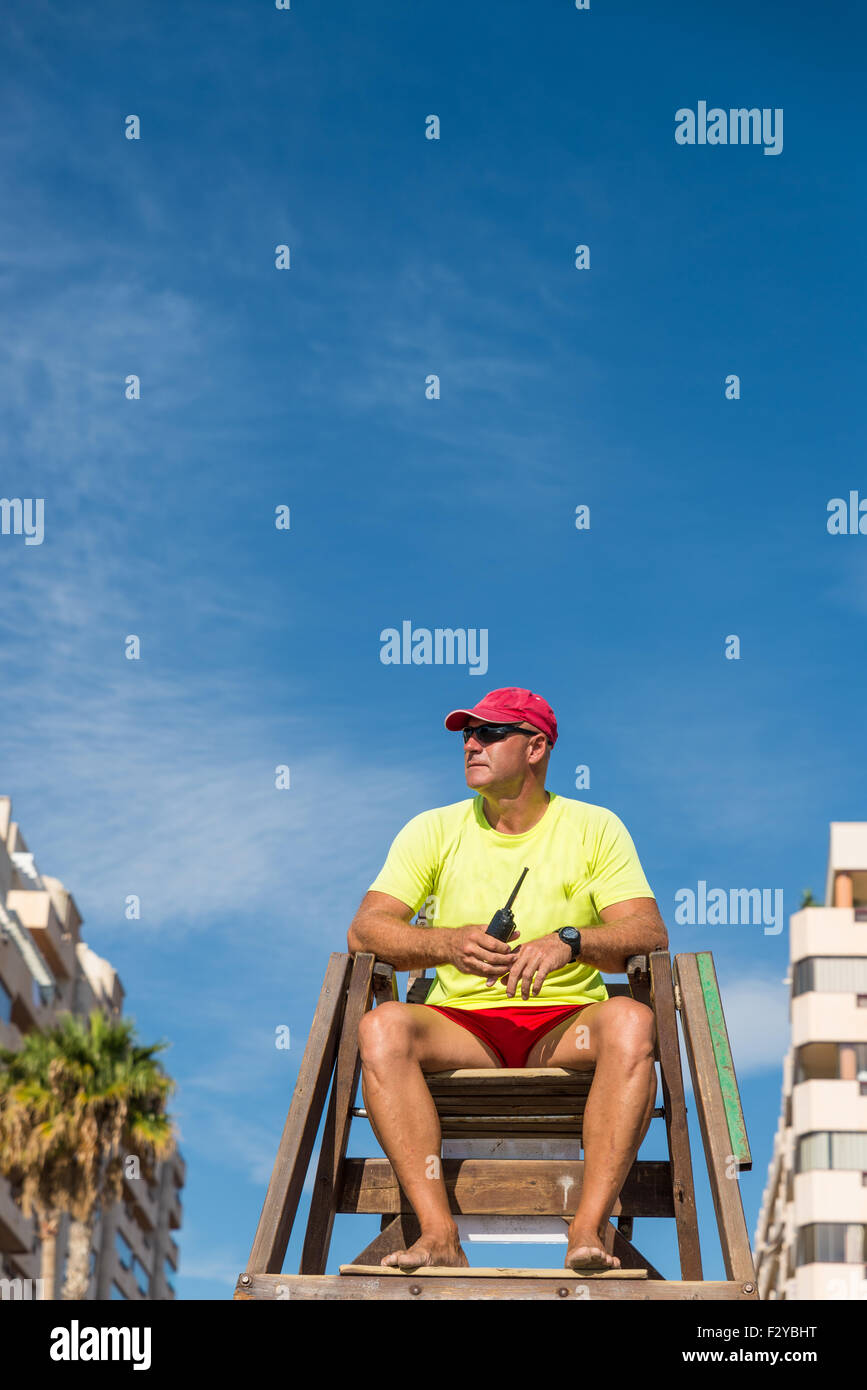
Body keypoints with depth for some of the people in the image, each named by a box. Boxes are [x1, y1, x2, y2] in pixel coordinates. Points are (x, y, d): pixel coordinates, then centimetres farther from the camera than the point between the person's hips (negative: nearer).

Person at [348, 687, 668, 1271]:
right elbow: (365, 930, -2)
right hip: (461, 1022, 1)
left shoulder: (595, 828, 6)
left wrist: (567, 942, -26)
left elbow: (649, 933, -5)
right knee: (382, 1026, -30)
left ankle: (589, 1231, -36)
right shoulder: (434, 831, 9)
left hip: (566, 1028, -1)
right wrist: (449, 944, -22)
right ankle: (440, 1235, -34)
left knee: (631, 1020, -33)